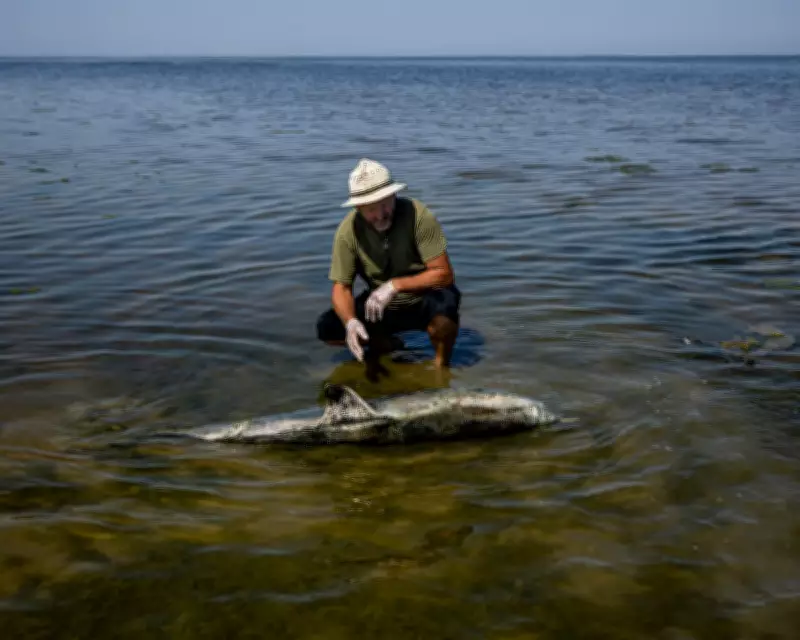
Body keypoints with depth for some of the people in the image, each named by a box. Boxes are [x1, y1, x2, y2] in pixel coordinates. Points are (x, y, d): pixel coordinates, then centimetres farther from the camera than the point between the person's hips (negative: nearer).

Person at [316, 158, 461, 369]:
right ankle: (387, 344, 13)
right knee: (327, 328, -15)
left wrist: (395, 285, -34)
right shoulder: (348, 230, -15)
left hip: (422, 302, -3)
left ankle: (442, 365, -8)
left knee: (445, 300, -37)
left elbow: (444, 274, -23)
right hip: (381, 305, 3)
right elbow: (341, 287, -12)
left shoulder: (417, 214, -24)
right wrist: (351, 321, -33)